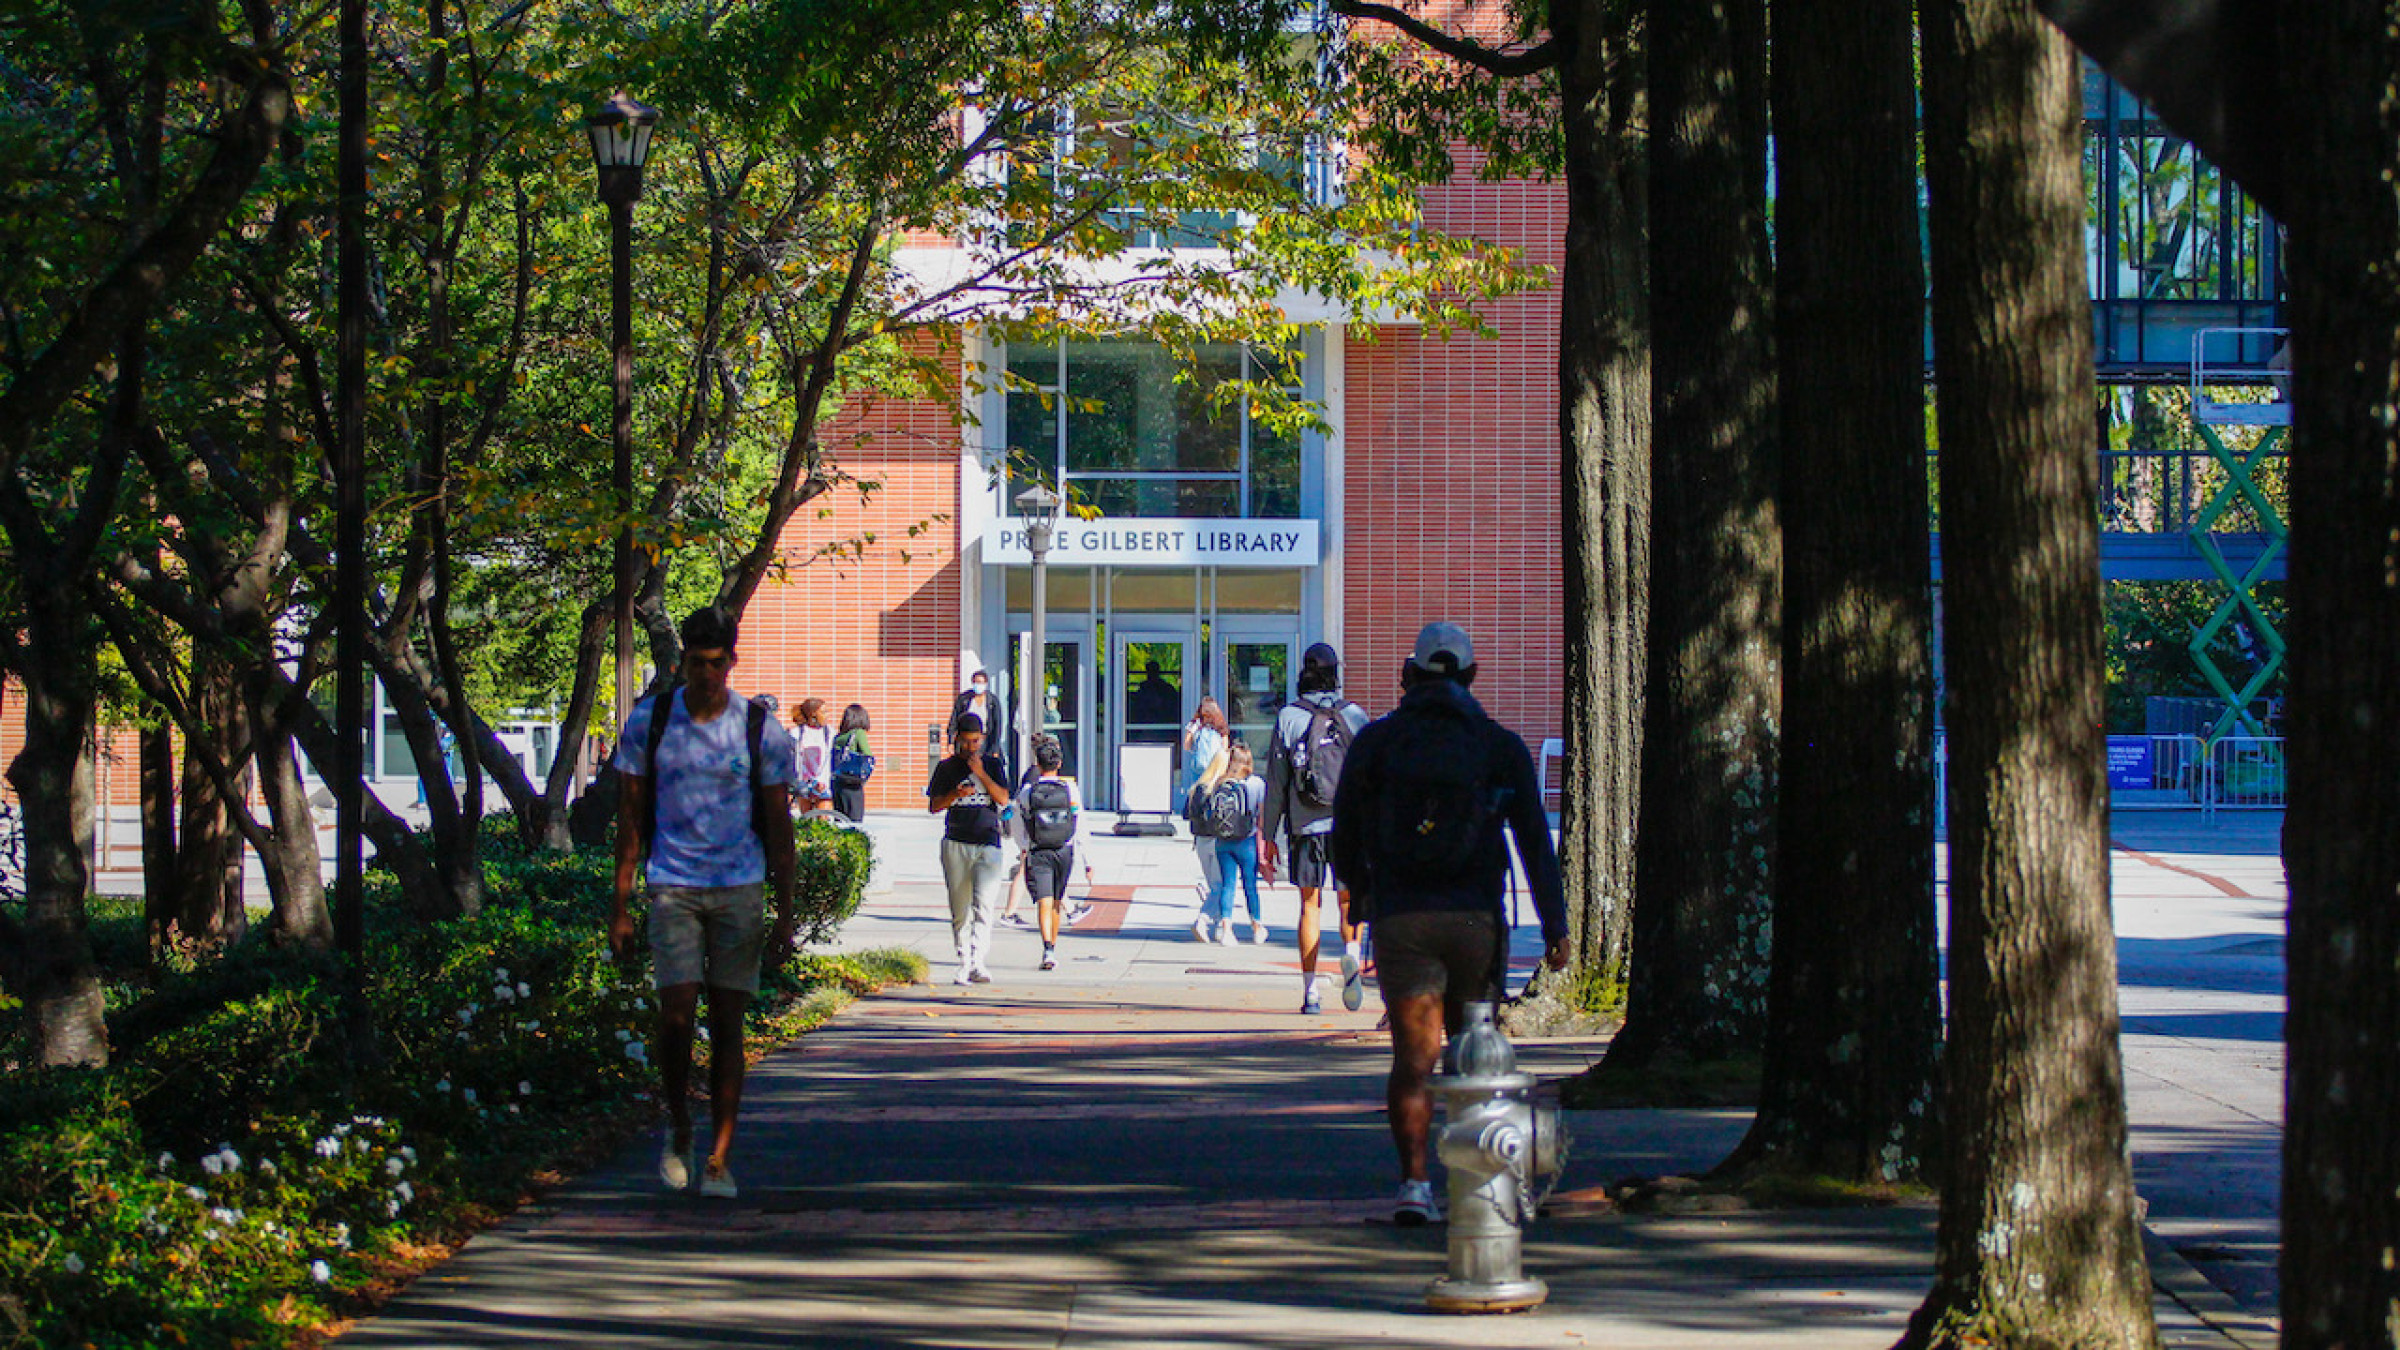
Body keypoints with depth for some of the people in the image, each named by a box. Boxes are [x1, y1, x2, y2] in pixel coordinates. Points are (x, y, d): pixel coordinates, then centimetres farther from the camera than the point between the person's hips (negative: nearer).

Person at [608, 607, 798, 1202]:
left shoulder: (761, 730, 1)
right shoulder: (648, 723, 3)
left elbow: (779, 828, 5)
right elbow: (631, 818, 8)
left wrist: (785, 916, 1)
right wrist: (620, 907, 4)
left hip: (740, 890, 0)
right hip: (673, 888, 0)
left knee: (727, 1024, 0)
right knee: (676, 1014, -10)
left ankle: (720, 1158, 6)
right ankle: (679, 1129, 14)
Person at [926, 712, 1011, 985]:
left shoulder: (993, 764, 10)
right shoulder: (947, 767, 9)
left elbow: (1003, 799, -2)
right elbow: (933, 806, 7)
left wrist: (981, 774, -10)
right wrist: (955, 794, -12)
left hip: (988, 844, -1)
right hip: (955, 844, 1)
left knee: (983, 905, -15)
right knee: (960, 910, 3)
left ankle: (978, 962, -21)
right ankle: (964, 963, 11)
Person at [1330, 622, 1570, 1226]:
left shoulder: (1375, 741, 4)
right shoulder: (1501, 746, 4)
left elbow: (1346, 832, 9)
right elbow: (1535, 840, -2)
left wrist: (1361, 889, 28)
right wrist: (1555, 926, -2)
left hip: (1401, 920, -1)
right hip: (1477, 918, 1)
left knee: (1414, 1057, -3)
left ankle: (1414, 1182, -15)